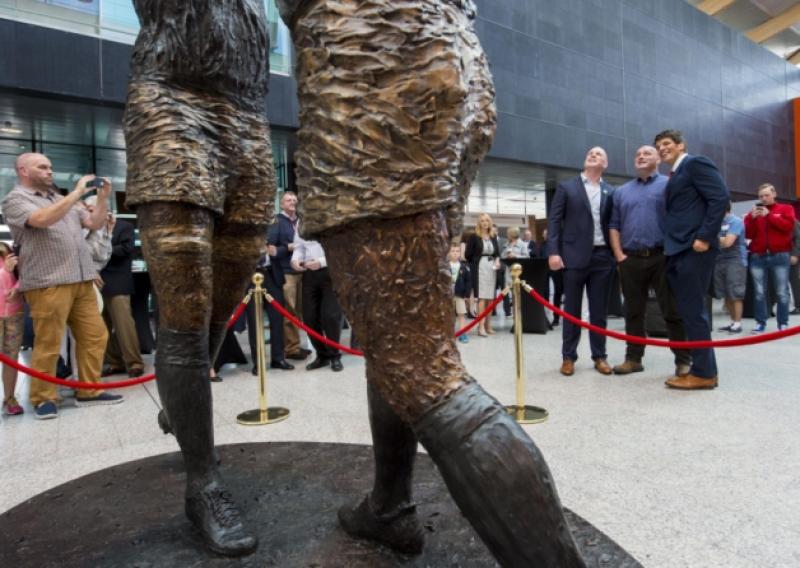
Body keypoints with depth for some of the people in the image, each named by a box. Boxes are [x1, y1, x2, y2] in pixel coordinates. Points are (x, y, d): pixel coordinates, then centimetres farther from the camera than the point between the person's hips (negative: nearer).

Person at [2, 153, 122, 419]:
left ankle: (89, 391, 14)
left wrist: (102, 197, 6)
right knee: (48, 344, -2)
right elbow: (42, 219, -18)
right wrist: (77, 192, -15)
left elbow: (95, 223, 20)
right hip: (48, 284, -6)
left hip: (81, 281, 7)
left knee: (94, 336, 5)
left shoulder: (62, 200, 23)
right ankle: (43, 398, 11)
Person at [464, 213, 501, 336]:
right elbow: (467, 254, -4)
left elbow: (497, 252, 18)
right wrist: (475, 264, -1)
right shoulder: (474, 237, -2)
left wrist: (497, 261, 0)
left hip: (492, 268, 5)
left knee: (490, 297, 7)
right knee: (482, 297, -9)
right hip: (480, 268, -5)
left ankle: (488, 325, 16)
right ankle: (481, 326, -7)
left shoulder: (493, 237, 13)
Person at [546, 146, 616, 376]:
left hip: (602, 257, 3)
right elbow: (554, 220, 0)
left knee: (599, 311, 7)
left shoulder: (611, 192, 14)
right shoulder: (566, 187, 6)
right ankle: (568, 357, 12)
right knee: (571, 310, 3)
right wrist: (553, 252, -10)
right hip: (574, 256, -2)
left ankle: (599, 356, 17)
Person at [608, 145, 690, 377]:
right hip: (630, 259, 4)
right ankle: (633, 358, 16)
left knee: (673, 311, 0)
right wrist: (619, 255, 2)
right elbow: (614, 225, 13)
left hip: (662, 257, -3)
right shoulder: (621, 191, 16)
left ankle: (683, 360, 9)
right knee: (633, 312, 8)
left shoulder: (669, 185, 5)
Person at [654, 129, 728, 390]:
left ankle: (703, 373, 1)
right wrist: (669, 246, 12)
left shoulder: (696, 163, -2)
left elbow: (721, 198, -13)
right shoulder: (674, 175, 23)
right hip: (678, 250, 9)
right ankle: (703, 368, 17)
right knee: (688, 311, 9)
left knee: (693, 310, -7)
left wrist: (705, 237, -18)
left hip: (694, 248, -9)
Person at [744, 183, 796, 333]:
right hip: (758, 257, 2)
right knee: (759, 293, 0)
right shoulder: (753, 212, 15)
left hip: (780, 256, -2)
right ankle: (760, 323, 4)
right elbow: (748, 234, 6)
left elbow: (789, 226, -7)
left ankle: (783, 324, 3)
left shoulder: (786, 208, 10)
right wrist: (752, 219, -7)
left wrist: (769, 215, -10)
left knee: (782, 292, -3)